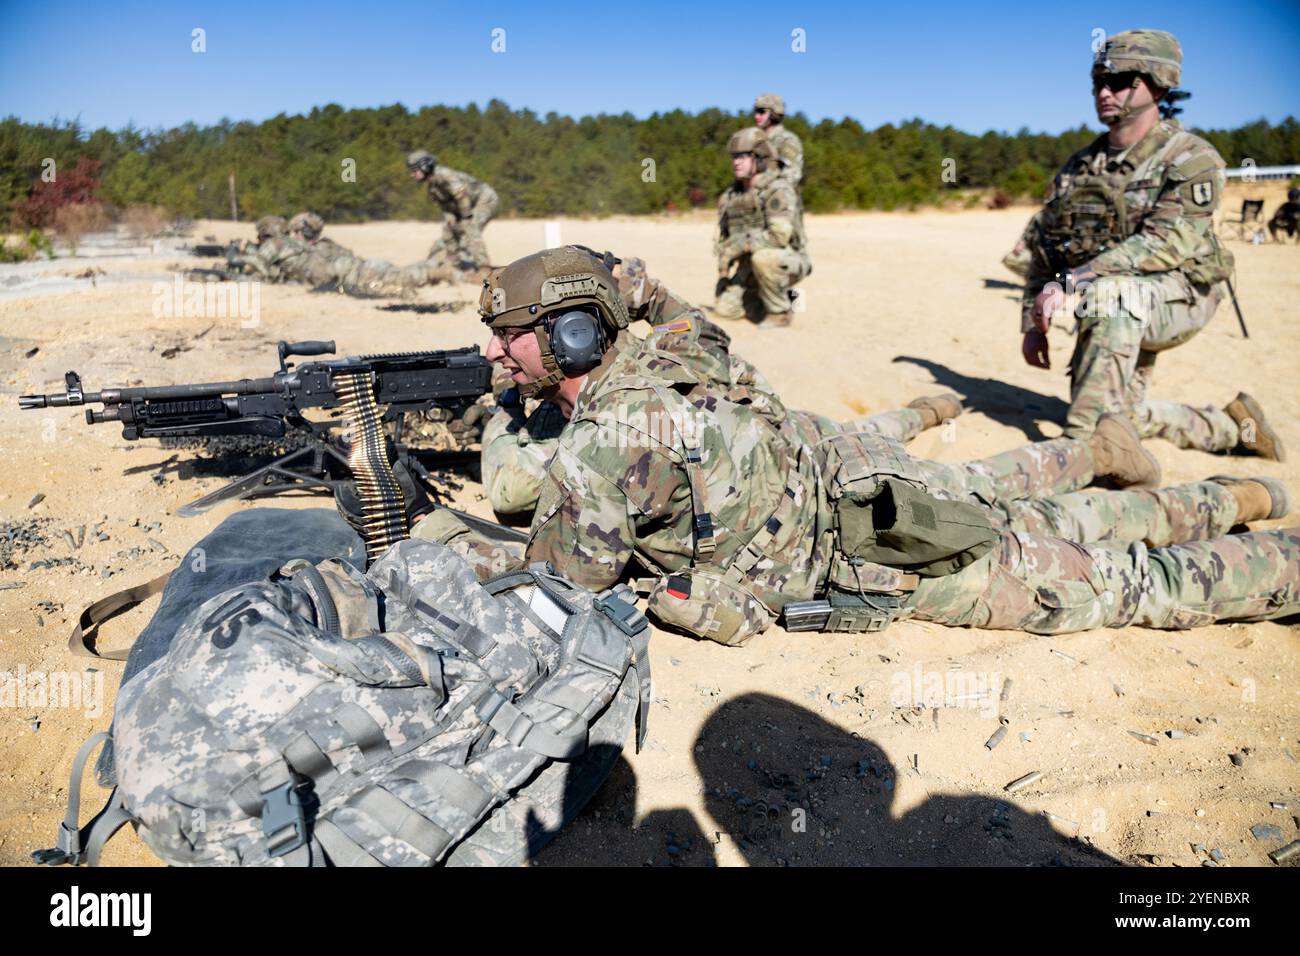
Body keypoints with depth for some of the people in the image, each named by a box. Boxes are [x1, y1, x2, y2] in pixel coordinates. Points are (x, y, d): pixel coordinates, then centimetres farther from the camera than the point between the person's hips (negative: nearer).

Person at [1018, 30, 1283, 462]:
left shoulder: (1192, 160, -12)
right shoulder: (1079, 167, 6)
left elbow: (1165, 245, -25)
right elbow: (1044, 248, 10)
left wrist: (1068, 281, -33)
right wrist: (1033, 322, 1)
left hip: (1178, 295, -7)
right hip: (1115, 315, 7)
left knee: (1109, 290, -38)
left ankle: (1086, 437, -35)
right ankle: (1230, 427, 26)